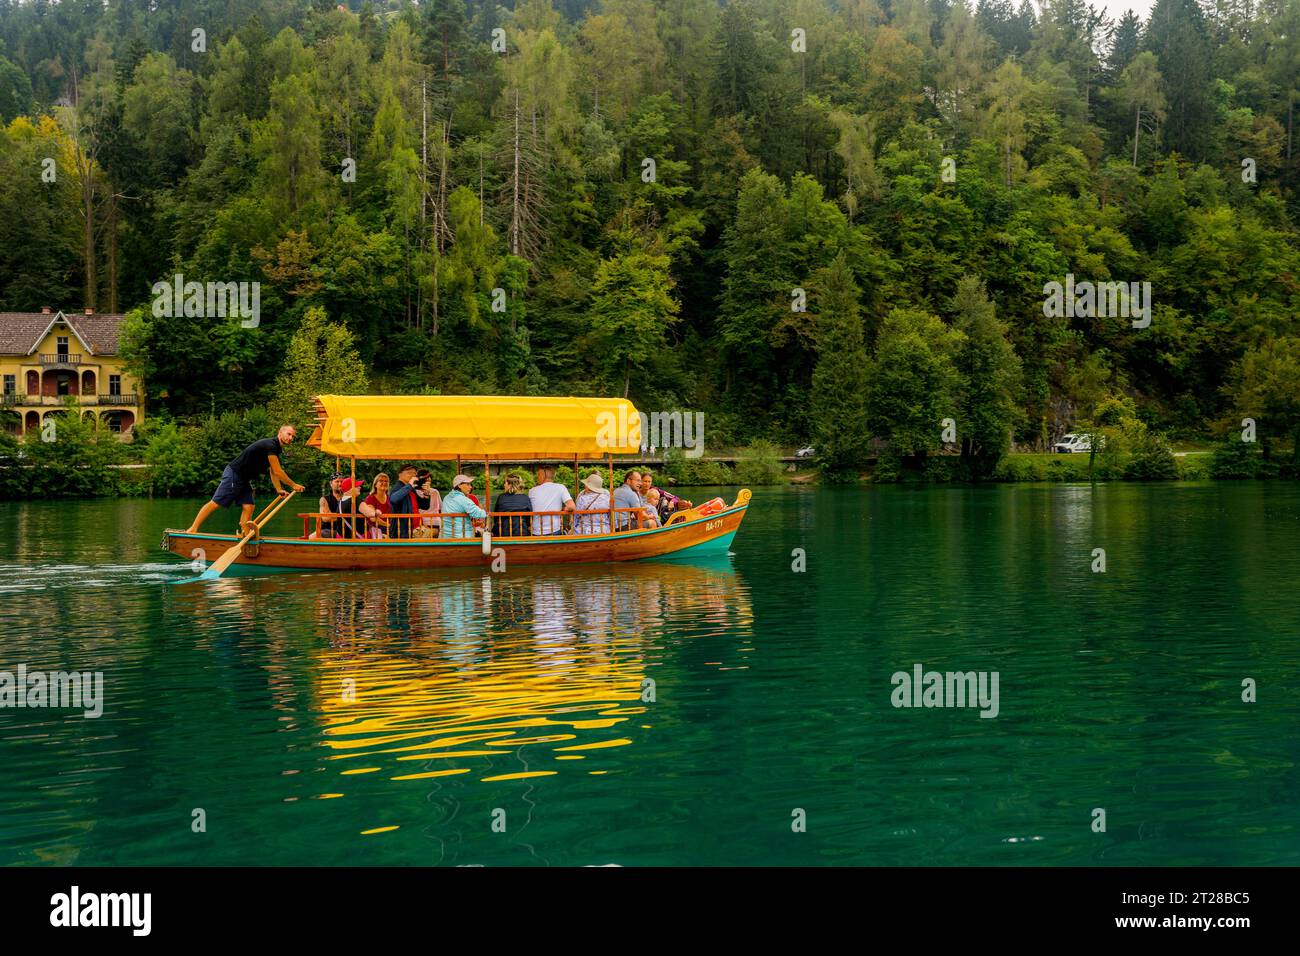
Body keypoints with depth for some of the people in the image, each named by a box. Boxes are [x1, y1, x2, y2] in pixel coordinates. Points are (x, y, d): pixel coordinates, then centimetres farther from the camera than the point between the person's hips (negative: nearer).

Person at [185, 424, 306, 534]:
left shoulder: (276, 448, 12)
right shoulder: (270, 445, -19)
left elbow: (273, 472, 20)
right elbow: (278, 472, -19)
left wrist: (279, 490, 11)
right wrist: (293, 485, -11)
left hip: (244, 479, 10)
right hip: (233, 475, -10)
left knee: (248, 507, 0)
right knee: (215, 503, -8)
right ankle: (193, 529, -5)